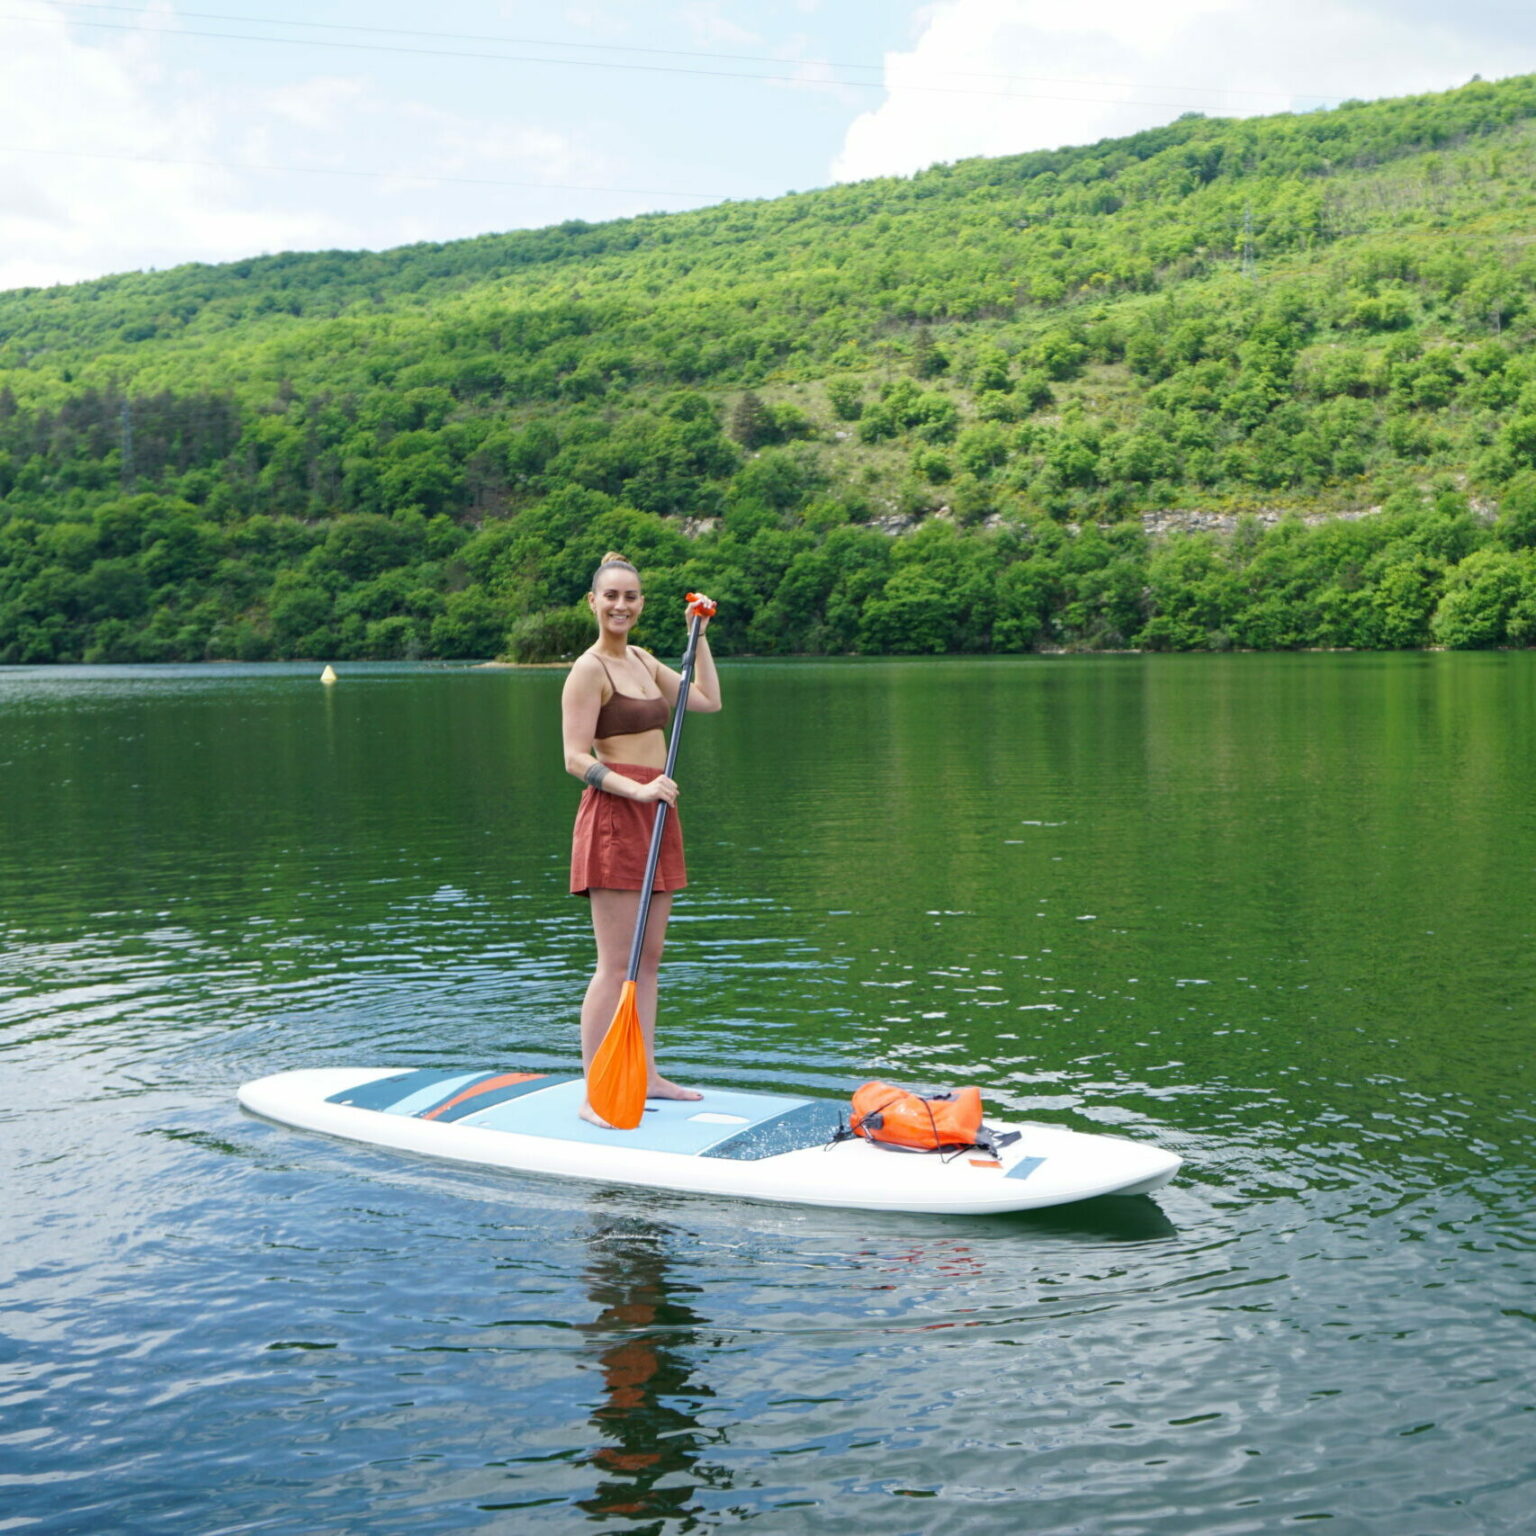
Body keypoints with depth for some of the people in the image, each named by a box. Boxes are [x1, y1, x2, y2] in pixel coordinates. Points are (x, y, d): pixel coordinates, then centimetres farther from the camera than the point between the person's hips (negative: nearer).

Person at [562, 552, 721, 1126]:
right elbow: (576, 759, -15)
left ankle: (647, 1075, 20)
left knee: (648, 958, 12)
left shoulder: (643, 661, 15)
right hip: (614, 815, -8)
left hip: (654, 815, 9)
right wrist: (638, 789, -26)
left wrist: (699, 634, 18)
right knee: (615, 965, -9)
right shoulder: (589, 669, -10)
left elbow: (708, 700, 22)